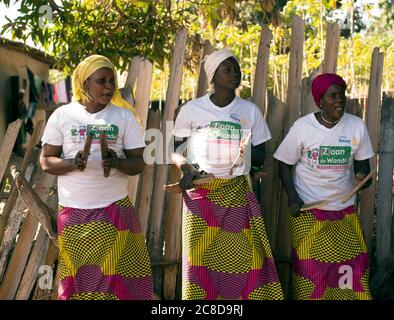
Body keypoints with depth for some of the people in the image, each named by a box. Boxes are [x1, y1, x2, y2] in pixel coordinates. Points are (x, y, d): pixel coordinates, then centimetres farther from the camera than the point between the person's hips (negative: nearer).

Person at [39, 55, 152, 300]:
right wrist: (71, 164, -20)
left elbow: (139, 163, 1)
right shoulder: (62, 115, 0)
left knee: (118, 273, 0)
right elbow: (46, 161, 0)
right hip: (73, 210, 0)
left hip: (116, 208, 0)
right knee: (79, 274, 5)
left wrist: (118, 163, -20)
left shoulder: (124, 117, 2)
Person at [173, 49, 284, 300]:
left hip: (236, 193, 1)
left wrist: (250, 152, -14)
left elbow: (262, 158, 7)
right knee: (199, 259, 1)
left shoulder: (251, 111, 3)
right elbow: (177, 150, 7)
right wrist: (185, 165, -13)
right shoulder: (191, 110, -1)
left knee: (243, 258, -1)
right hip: (200, 194, -1)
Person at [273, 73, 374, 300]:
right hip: (307, 209, -2)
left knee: (353, 264, 8)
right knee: (309, 267, 4)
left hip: (345, 210, 3)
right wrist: (293, 198, -13)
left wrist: (362, 176, -16)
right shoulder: (303, 127, -10)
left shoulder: (357, 126, -4)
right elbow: (285, 164, -2)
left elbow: (362, 162, 6)